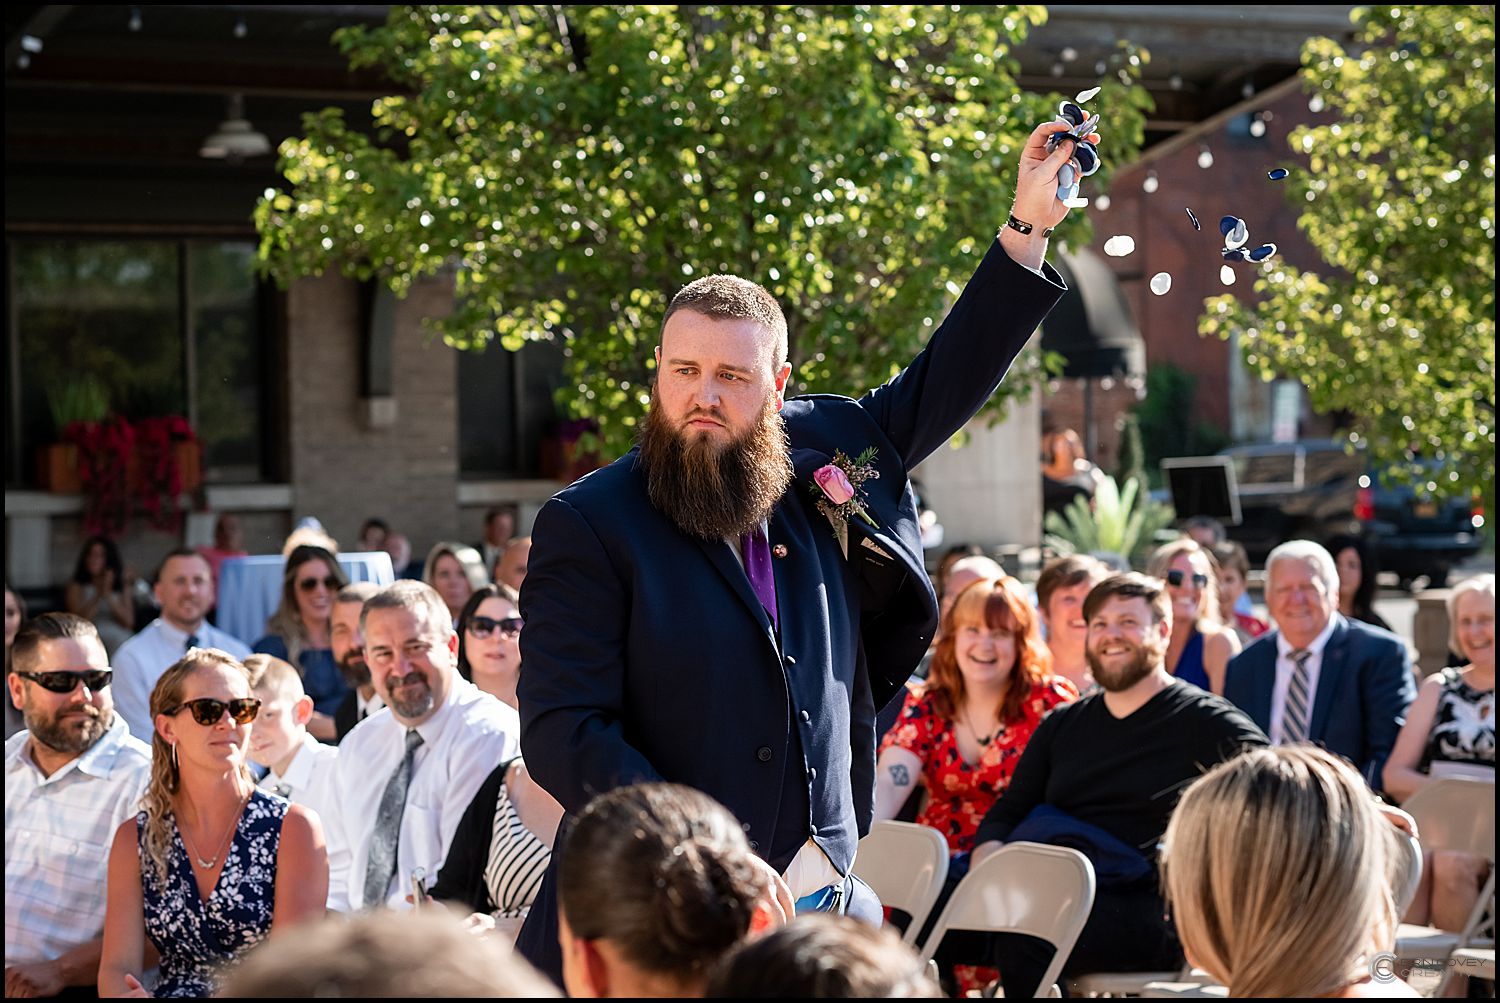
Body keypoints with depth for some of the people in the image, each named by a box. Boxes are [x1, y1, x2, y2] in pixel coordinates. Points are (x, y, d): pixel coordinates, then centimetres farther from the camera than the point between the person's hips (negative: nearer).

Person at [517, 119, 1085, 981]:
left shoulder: (814, 477, 8)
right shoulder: (589, 525, -5)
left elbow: (940, 387, 20)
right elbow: (563, 733, -11)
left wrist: (1029, 227, 15)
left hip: (816, 904, 4)